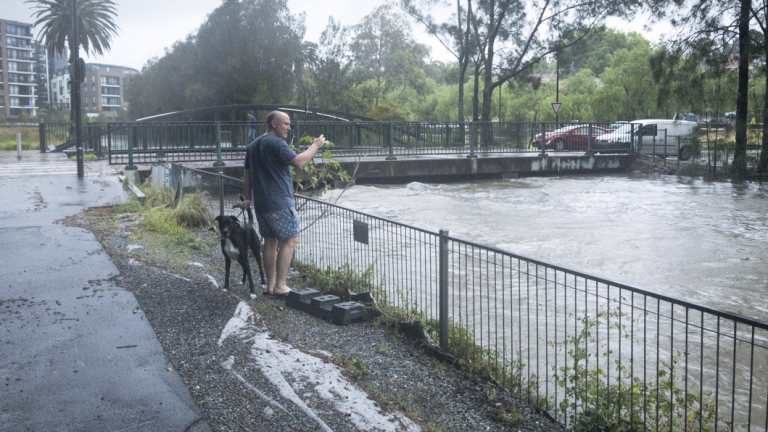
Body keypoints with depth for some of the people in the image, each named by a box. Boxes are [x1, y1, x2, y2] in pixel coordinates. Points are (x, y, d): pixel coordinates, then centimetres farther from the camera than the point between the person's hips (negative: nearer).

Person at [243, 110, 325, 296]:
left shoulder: (253, 145, 17)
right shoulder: (276, 143, -12)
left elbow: (248, 175, 21)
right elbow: (298, 161, -21)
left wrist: (248, 198, 26)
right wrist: (315, 145, -9)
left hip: (261, 203, 9)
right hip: (279, 202, -9)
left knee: (270, 241, 13)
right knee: (290, 240, -3)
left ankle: (270, 285, 16)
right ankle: (280, 286, -5)